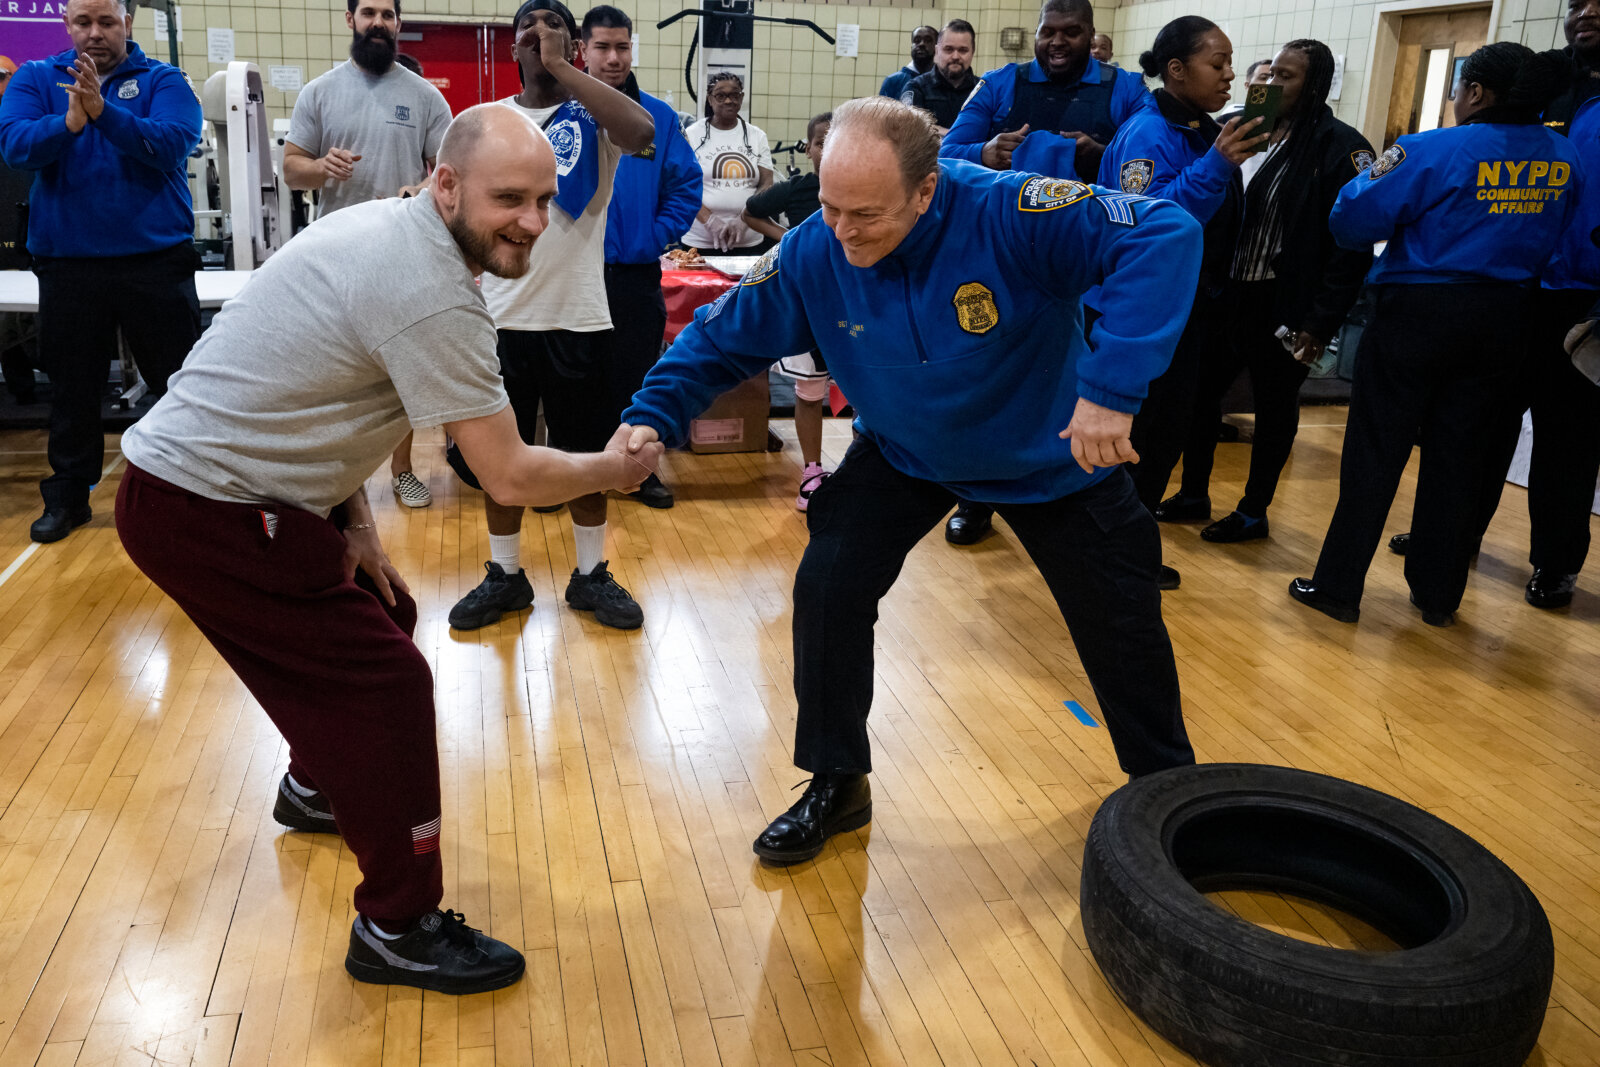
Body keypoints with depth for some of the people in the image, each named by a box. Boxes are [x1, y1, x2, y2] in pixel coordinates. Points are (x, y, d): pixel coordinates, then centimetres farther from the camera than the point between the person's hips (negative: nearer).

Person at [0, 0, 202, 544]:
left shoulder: (164, 81, 2)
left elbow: (174, 144, -15)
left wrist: (103, 110, -26)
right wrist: (71, 119, -24)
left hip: (156, 261, -2)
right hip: (66, 264, 2)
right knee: (72, 386, 11)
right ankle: (68, 495, 23)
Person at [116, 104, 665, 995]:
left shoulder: (388, 228, 6)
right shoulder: (433, 294, -24)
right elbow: (510, 477, -21)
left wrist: (356, 526, 7)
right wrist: (615, 469, -3)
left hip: (223, 479, 10)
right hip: (206, 512, -10)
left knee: (377, 616, 23)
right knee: (386, 680, -9)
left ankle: (319, 788, 49)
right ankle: (399, 930, 4)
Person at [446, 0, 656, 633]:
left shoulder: (592, 118, -2)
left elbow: (642, 131, -25)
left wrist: (561, 68, -19)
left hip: (578, 317, -2)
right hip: (501, 316, 2)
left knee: (588, 455, 8)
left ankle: (591, 575, 26)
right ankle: (505, 575, 27)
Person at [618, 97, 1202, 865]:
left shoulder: (1007, 215, -36)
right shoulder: (812, 254, -23)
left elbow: (1165, 234, -42)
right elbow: (722, 336, -10)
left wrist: (1112, 385, -52)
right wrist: (651, 416, -24)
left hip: (1054, 453, -2)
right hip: (905, 455, 3)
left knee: (1120, 623, 7)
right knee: (827, 590, -10)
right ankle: (836, 785, 13)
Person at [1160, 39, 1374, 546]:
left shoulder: (1340, 147, -10)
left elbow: (1353, 244, -14)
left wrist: (1320, 322, -17)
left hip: (1282, 305, -6)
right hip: (1225, 293, 6)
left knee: (1274, 407, 8)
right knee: (1199, 389, 11)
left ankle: (1253, 512, 22)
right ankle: (1194, 494, 28)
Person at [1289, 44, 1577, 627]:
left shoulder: (1432, 152, -14)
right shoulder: (1563, 158, 4)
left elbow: (1352, 223, -12)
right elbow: (1553, 237, 16)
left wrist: (1373, 175, 4)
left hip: (1419, 312, -5)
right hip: (1504, 318, 5)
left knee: (1376, 452, 3)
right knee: (1458, 458, 12)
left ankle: (1339, 586, 8)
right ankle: (1439, 594, 21)